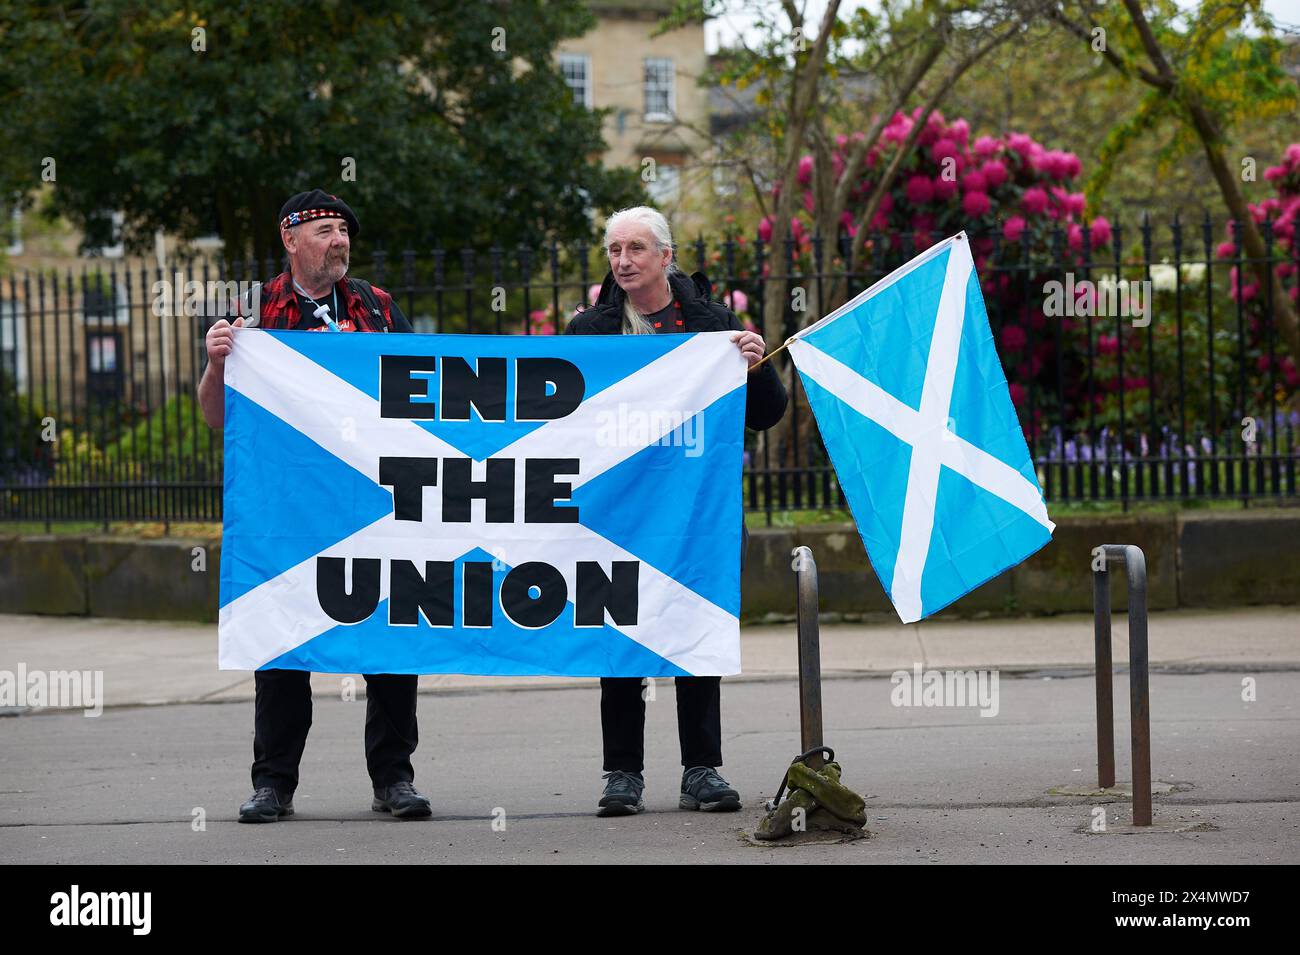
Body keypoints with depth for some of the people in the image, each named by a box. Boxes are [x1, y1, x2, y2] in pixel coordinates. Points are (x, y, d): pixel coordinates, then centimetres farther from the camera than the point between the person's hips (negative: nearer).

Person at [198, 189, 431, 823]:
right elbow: (218, 418, 5)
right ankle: (274, 782, 9)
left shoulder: (378, 308, 12)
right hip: (287, 502, -1)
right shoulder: (258, 312, 6)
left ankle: (393, 777, 8)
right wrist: (216, 363, -13)